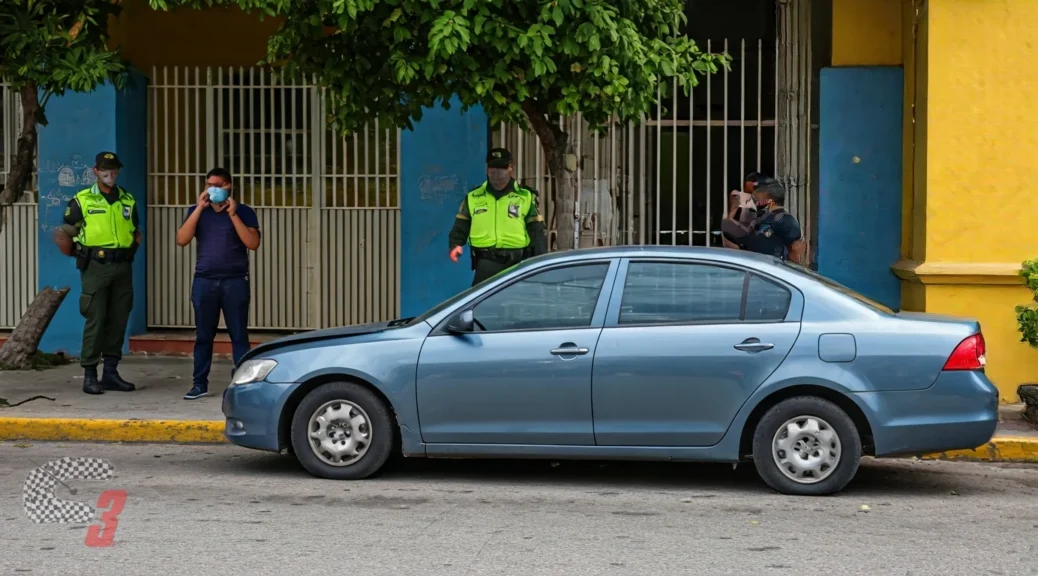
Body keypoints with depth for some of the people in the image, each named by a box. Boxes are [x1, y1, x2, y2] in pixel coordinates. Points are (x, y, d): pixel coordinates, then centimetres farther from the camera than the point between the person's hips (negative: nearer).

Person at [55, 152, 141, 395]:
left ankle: (111, 372, 14)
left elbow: (136, 232, 22)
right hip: (95, 267, -4)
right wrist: (82, 255, 1)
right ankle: (89, 375, -3)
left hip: (123, 267, 4)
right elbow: (67, 233, 5)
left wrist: (130, 252, 11)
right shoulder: (81, 201, 0)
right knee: (95, 320, -7)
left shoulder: (128, 201, 12)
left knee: (118, 320, 6)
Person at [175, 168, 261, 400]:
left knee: (239, 335, -1)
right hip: (204, 281, 2)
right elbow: (182, 240, -4)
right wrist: (199, 208, -9)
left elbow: (253, 243, -11)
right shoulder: (197, 211, 10)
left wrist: (233, 214, -14)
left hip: (235, 281, -2)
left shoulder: (243, 211, 2)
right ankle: (199, 384, 12)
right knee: (203, 335, 6)